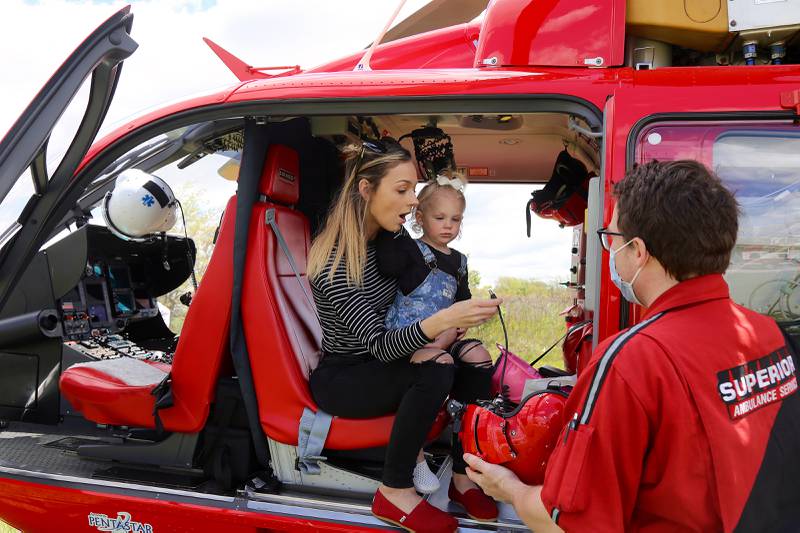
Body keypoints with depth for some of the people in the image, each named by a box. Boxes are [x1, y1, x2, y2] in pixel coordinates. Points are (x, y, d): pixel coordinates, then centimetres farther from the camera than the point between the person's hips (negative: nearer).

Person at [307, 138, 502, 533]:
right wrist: (442, 321, -45)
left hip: (378, 366, 7)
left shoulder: (387, 239, -2)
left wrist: (435, 339, -17)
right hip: (340, 379, -7)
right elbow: (377, 345, -30)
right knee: (435, 373, -31)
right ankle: (394, 494, -17)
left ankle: (462, 470, 1)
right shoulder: (334, 264, -26)